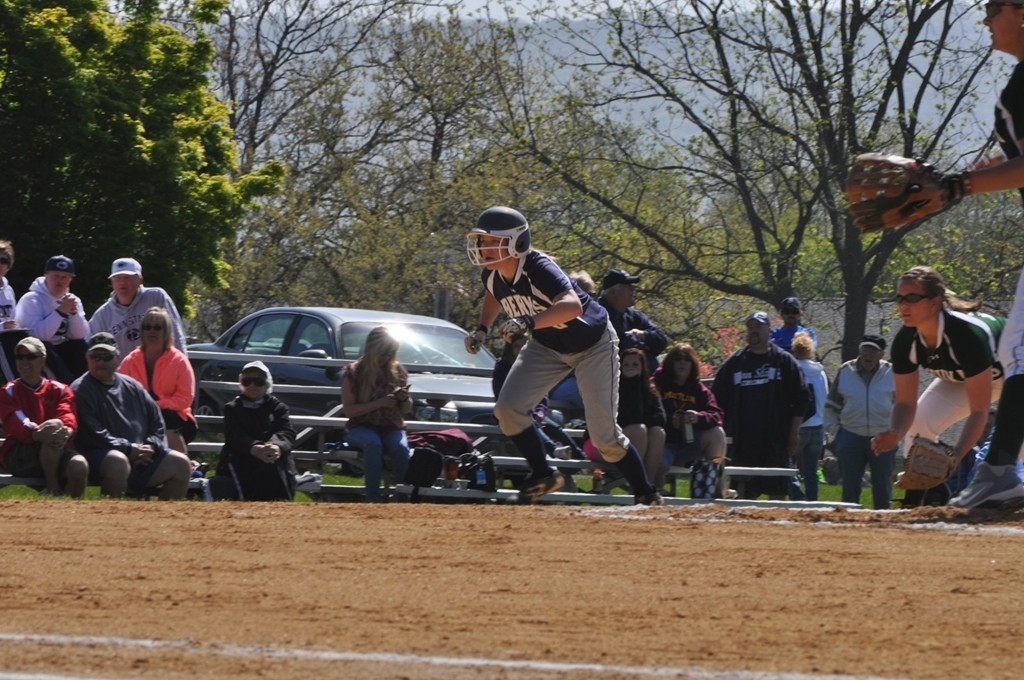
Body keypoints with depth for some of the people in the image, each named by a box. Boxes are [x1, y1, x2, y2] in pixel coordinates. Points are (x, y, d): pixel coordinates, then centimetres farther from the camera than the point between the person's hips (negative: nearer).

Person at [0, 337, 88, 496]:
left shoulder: (59, 390, 15)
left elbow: (68, 417, -6)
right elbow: (16, 423, -13)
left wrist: (67, 431, -33)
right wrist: (38, 433, -37)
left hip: (56, 455, 3)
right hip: (17, 457, -3)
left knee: (79, 466, -32)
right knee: (54, 427, -33)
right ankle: (53, 490, -25)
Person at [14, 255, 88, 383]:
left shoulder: (72, 300, 5)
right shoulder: (31, 300, -14)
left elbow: (81, 336, -3)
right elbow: (37, 335, -28)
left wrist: (74, 312, -19)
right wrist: (60, 311, -29)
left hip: (60, 351, 5)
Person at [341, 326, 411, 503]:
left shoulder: (397, 370, 9)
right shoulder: (354, 372, 0)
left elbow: (406, 409, 17)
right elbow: (348, 409, -7)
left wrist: (405, 398, -8)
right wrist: (379, 403, -18)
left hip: (392, 428, 2)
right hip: (362, 427, -2)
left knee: (401, 448, -34)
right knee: (373, 443, -38)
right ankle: (372, 498, -42)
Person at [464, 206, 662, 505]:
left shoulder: (539, 269, -35)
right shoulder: (492, 275, -13)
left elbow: (573, 305, -54)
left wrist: (529, 322, -66)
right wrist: (482, 328, 0)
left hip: (593, 344, -6)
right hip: (547, 347, 6)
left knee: (604, 435, -8)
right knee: (508, 408, -14)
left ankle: (646, 494, 12)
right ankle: (542, 475, 3)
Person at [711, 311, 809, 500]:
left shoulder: (784, 360, 6)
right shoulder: (735, 362, 11)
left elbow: (800, 398, 5)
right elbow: (717, 398, 15)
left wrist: (794, 433, -1)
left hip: (775, 440, -2)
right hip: (742, 440, 2)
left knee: (777, 491, -4)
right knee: (743, 492, 1)